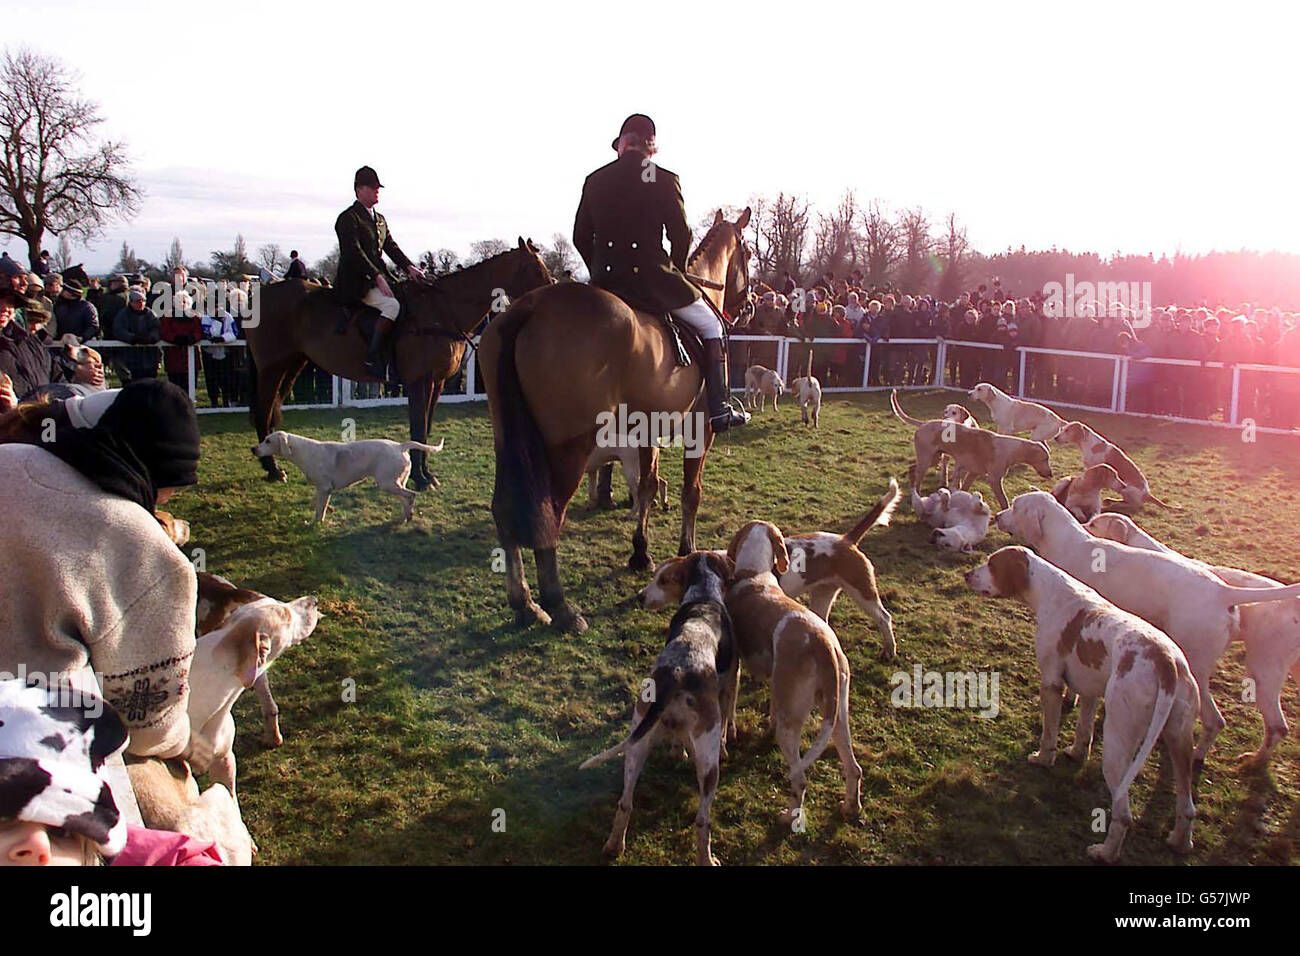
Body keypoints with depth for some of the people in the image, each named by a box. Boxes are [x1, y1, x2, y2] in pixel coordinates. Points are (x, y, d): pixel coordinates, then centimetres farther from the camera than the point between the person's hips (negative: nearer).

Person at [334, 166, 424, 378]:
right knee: (391, 305, -30)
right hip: (355, 282, -9)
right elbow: (354, 253, -16)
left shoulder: (380, 220, 21)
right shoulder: (348, 218, -6)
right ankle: (373, 358, -27)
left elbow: (391, 247, 15)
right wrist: (377, 277, -25)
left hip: (380, 277, 9)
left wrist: (409, 267, -3)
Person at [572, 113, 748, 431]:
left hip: (605, 280, 4)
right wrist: (675, 273, 16)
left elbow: (580, 238, 10)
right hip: (650, 277, -4)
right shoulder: (665, 180, -4)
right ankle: (720, 409, 10)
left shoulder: (595, 180, 7)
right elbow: (681, 236, -2)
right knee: (711, 325, 14)